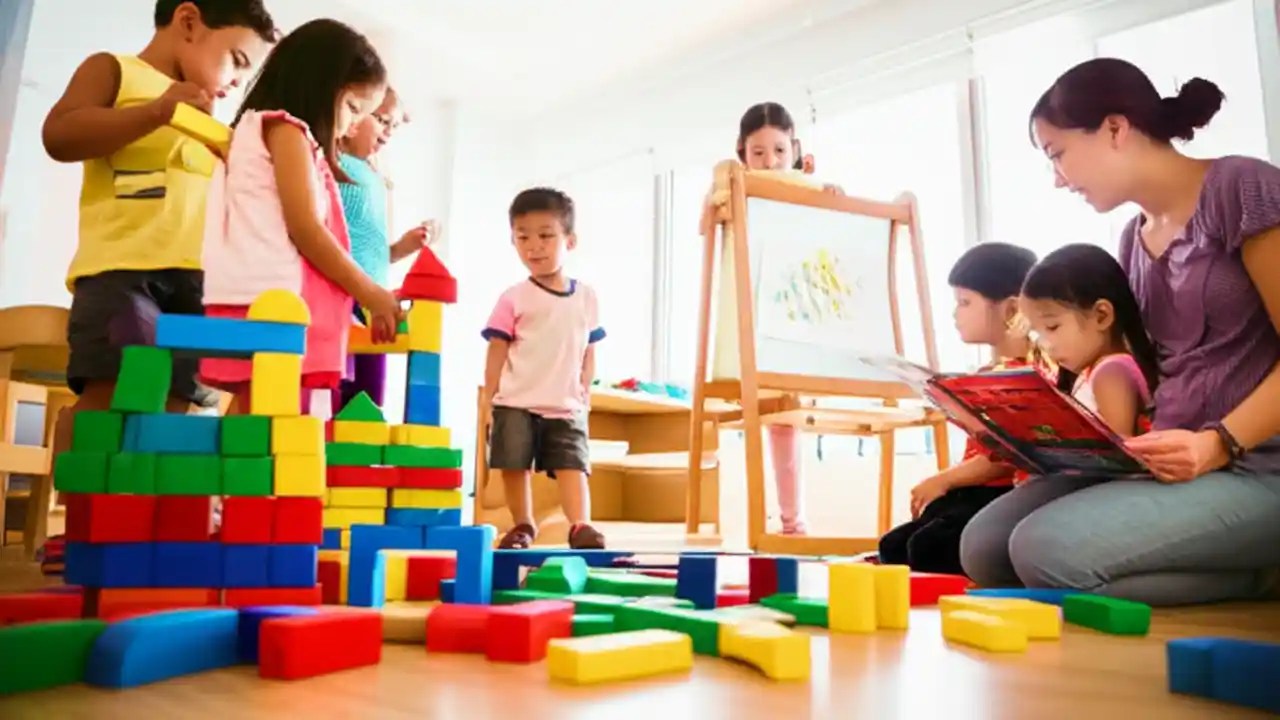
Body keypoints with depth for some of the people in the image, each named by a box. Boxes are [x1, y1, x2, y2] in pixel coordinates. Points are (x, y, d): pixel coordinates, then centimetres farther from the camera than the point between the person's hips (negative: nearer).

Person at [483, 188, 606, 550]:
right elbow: (497, 350, -2)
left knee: (573, 465, -8)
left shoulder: (586, 297, 5)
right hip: (516, 404, -1)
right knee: (514, 465, 7)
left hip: (566, 407, 1)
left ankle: (580, 526, -9)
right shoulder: (514, 297, -4)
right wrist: (490, 401, -4)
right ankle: (522, 525, 23)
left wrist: (584, 394, 8)